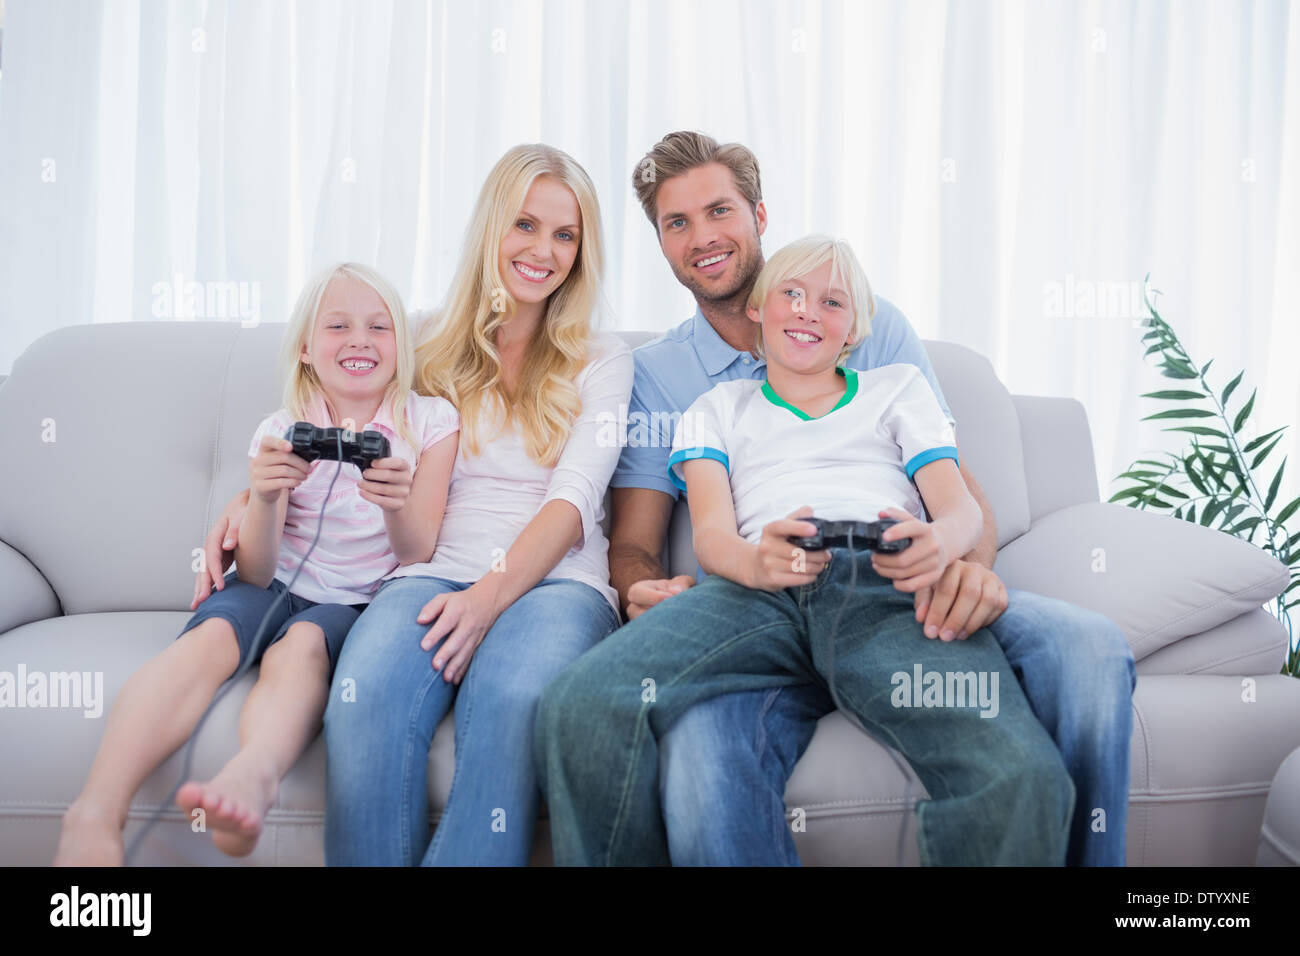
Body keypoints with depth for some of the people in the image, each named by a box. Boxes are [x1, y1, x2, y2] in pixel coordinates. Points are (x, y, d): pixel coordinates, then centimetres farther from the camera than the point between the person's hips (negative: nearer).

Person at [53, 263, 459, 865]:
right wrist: (264, 498, -25)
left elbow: (418, 556, -4)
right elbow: (255, 573, -4)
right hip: (276, 588, 1)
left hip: (360, 602, -1)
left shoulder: (430, 421, 0)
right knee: (213, 634, -31)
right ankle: (96, 815, -45)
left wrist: (396, 505, -28)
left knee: (303, 641, -34)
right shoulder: (280, 432, 2)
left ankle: (252, 775, -61)